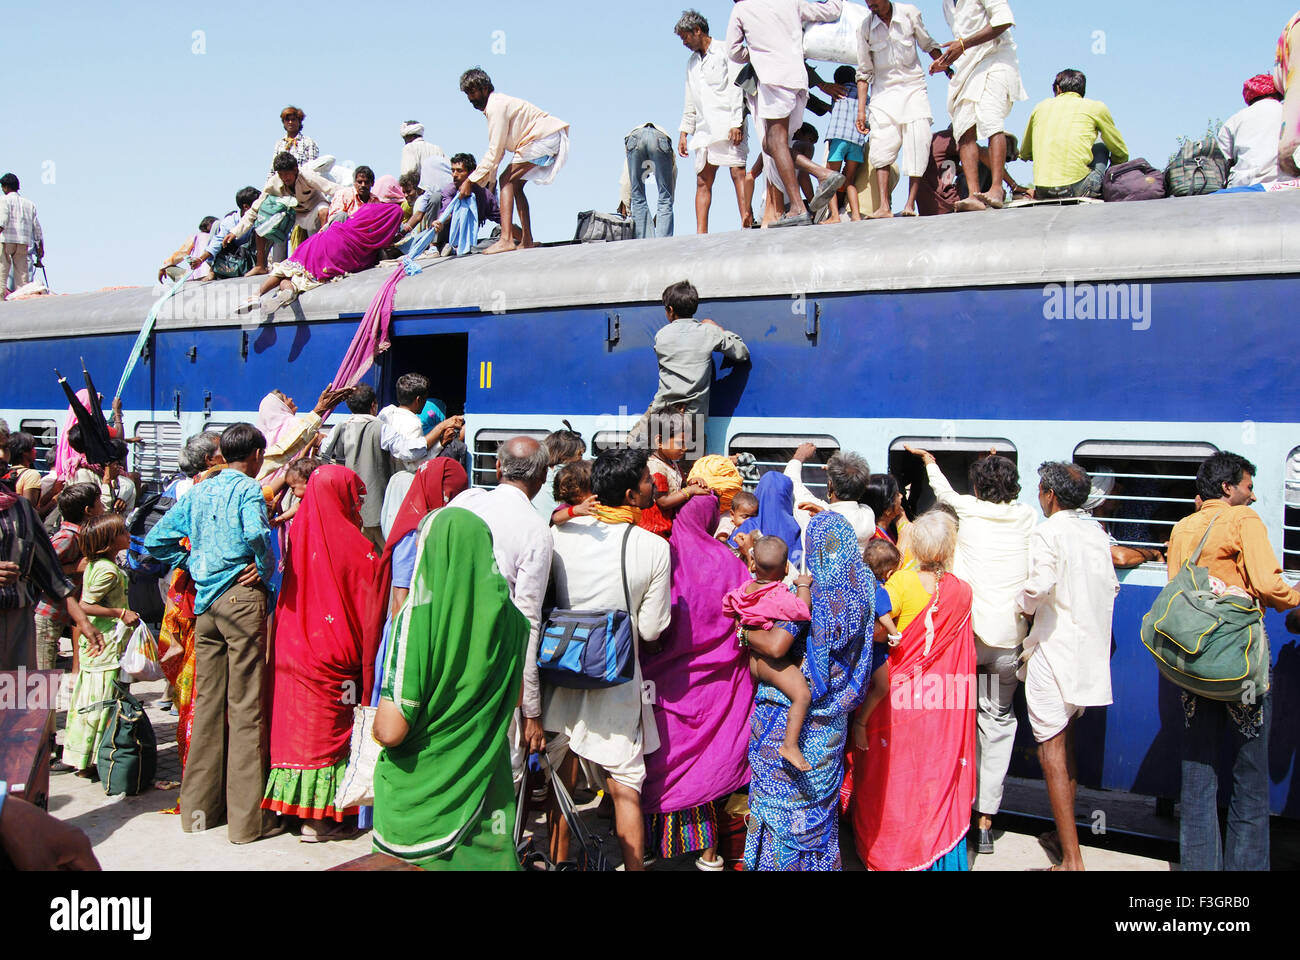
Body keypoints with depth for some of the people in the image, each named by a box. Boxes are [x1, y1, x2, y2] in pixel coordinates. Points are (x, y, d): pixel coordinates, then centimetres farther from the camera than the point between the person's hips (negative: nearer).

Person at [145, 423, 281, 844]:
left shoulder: (198, 491, 14)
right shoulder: (248, 489, -6)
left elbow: (157, 540, 17)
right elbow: (256, 533, -26)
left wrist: (192, 564, 17)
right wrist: (265, 570, -10)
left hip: (205, 601, 6)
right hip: (242, 596, -6)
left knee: (207, 703, 13)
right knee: (245, 706, -3)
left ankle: (200, 807, 20)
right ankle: (248, 817, 0)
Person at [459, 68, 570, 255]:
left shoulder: (496, 106, -14)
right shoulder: (493, 105, 17)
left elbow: (495, 151, -19)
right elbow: (497, 149, 16)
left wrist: (471, 180, -16)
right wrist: (487, 177, 5)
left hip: (544, 138, -10)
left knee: (507, 181, -13)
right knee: (515, 184, 12)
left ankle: (506, 240, -23)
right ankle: (527, 240, 10)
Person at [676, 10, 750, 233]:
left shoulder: (725, 51, 3)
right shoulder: (692, 62, 23)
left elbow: (737, 89, -5)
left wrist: (736, 123, -15)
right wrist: (684, 132, 17)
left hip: (728, 125, -6)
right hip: (704, 129, 6)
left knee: (738, 174, -14)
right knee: (703, 182, -3)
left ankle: (747, 224, -19)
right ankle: (701, 235, -8)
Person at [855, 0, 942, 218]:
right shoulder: (866, 27, 1)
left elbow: (928, 44, 14)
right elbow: (864, 72, 7)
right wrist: (861, 109, 2)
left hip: (913, 88, 0)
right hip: (883, 94, 0)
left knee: (918, 147, -12)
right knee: (881, 147, -14)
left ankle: (910, 205, -10)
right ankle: (884, 207, -19)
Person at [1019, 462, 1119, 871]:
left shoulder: (1048, 532, -13)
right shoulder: (1097, 532, 9)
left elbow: (1039, 585, -26)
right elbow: (1111, 587, 15)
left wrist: (1024, 605, -7)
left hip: (1054, 650, -8)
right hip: (1090, 649, 8)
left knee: (1051, 753, -4)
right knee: (1067, 744, 21)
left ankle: (1072, 860, -6)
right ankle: (1064, 834, 30)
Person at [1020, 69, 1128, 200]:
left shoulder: (1041, 107, 19)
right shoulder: (1096, 107, 11)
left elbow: (1024, 154, 29)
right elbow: (1121, 155, 19)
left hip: (1042, 192, 3)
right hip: (1078, 189, -2)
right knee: (1101, 146, 26)